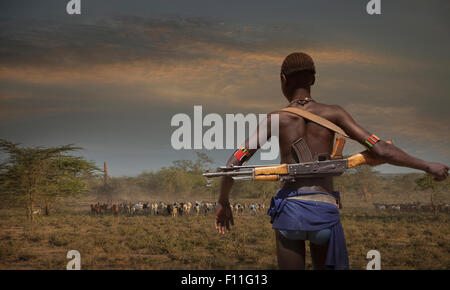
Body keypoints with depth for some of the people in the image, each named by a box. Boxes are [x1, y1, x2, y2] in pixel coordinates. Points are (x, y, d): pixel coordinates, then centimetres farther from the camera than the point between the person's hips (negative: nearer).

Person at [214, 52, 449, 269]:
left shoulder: (275, 118, 3)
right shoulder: (333, 113, 1)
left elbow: (233, 164, 0)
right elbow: (381, 150, -4)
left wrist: (223, 202, 15)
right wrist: (428, 166, 8)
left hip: (288, 209, 0)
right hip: (324, 213, 0)